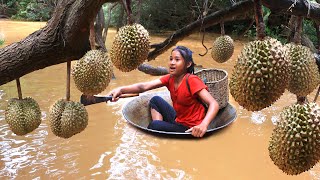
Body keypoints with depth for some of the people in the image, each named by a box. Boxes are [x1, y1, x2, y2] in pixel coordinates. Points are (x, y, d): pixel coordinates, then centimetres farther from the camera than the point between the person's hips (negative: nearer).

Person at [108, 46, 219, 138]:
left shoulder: (192, 81, -20)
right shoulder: (170, 79, 0)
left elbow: (214, 104, -27)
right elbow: (144, 86, -11)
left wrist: (204, 124, -45)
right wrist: (121, 90, -27)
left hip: (190, 130, -7)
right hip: (177, 121, 7)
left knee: (153, 125, -23)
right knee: (155, 100, 3)